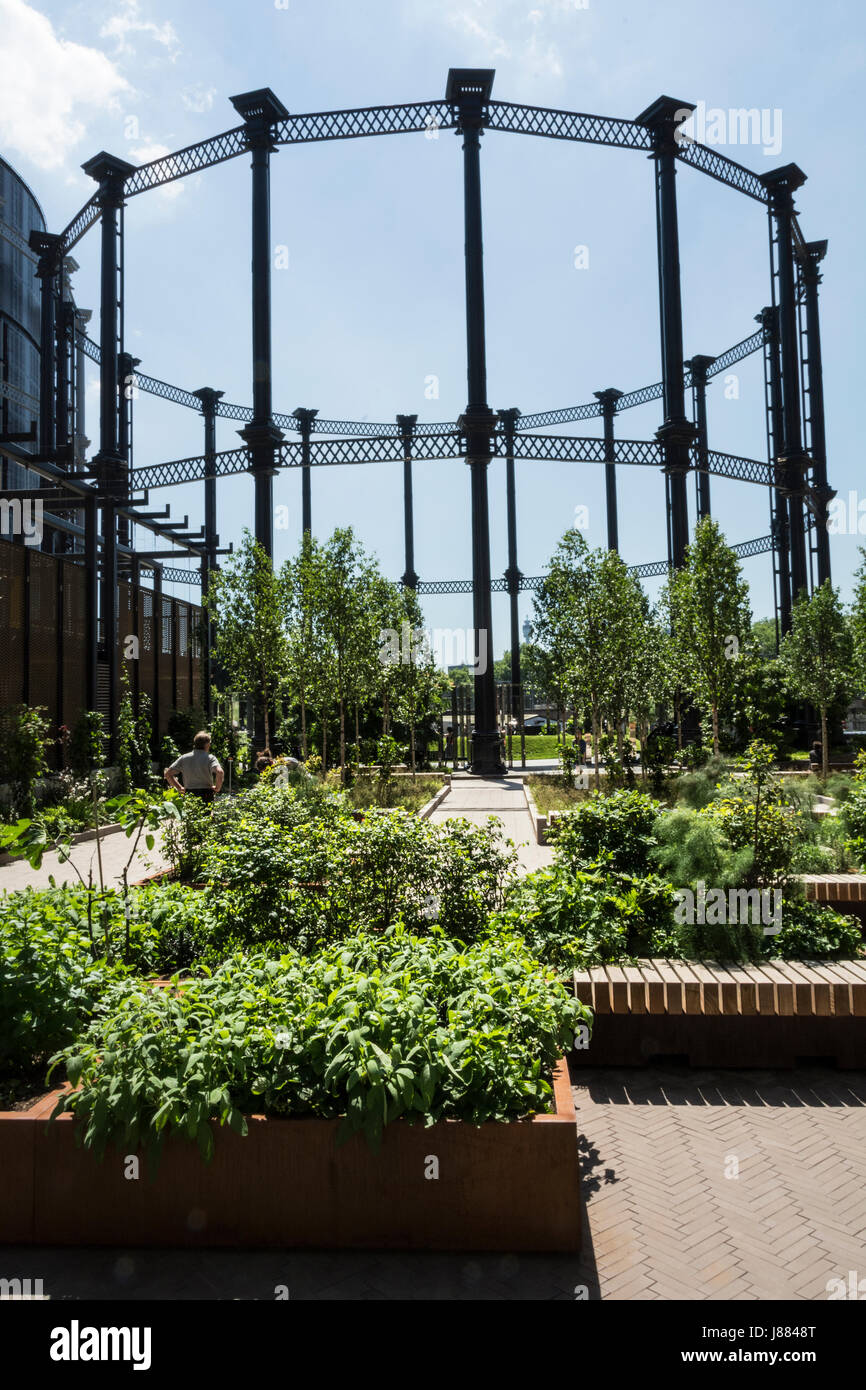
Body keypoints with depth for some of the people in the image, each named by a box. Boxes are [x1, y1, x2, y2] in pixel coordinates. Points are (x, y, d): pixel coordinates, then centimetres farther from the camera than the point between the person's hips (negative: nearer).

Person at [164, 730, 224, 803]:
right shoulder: (210, 758, -7)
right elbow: (220, 772, -24)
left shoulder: (184, 758, 6)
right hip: (206, 795, -4)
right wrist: (217, 788, -9)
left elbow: (167, 773, 7)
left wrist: (180, 788, 10)